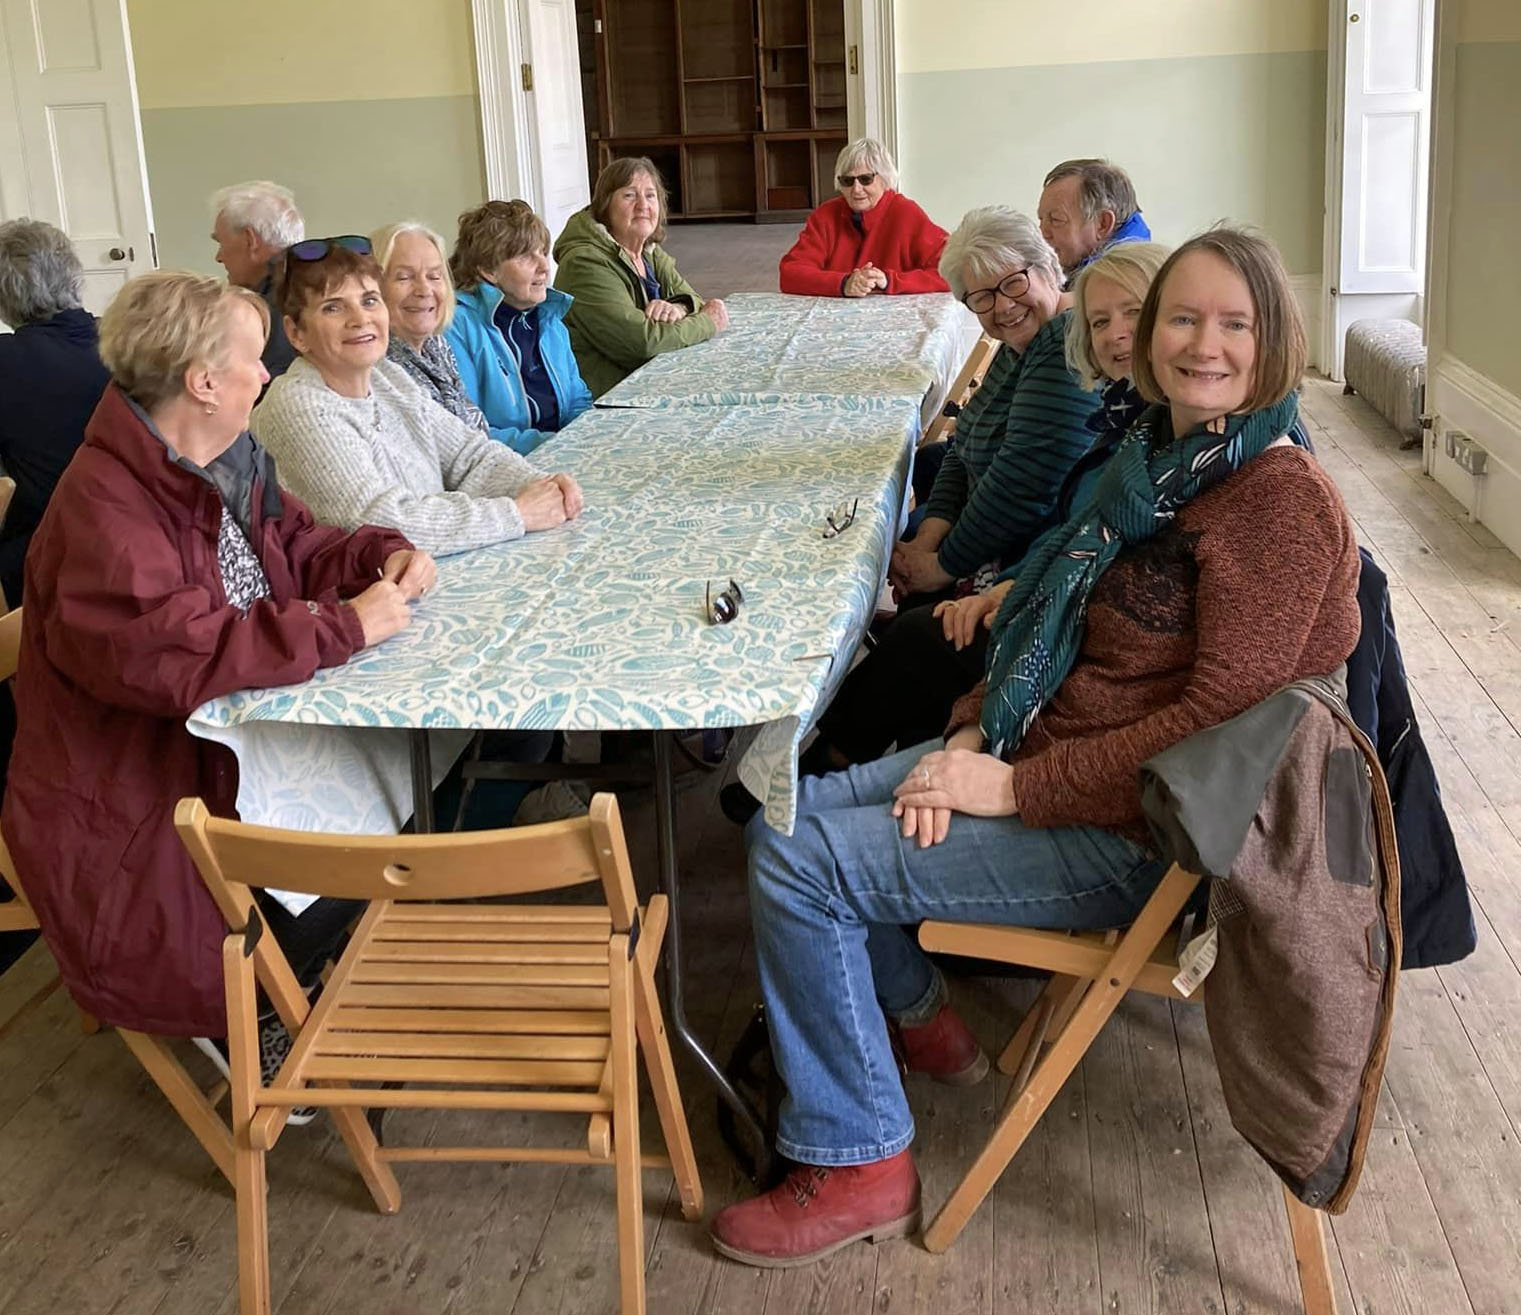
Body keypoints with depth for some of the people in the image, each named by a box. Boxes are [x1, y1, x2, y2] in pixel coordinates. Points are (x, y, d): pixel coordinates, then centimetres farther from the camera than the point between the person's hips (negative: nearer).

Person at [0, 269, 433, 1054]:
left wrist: (383, 556, -3)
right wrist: (343, 626, -31)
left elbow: (296, 545, 19)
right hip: (138, 806, -9)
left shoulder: (225, 466, 6)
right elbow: (171, 654, -37)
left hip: (233, 743, 9)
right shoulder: (104, 509, -25)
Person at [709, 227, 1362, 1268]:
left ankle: (859, 1165, 2)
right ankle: (914, 1016, 32)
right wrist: (977, 732, -2)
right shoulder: (1160, 459, 10)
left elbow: (1218, 718, -24)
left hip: (1136, 833, -9)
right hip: (1036, 752, 9)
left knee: (798, 866, -15)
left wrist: (1018, 786, -21)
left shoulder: (1283, 499, -19)